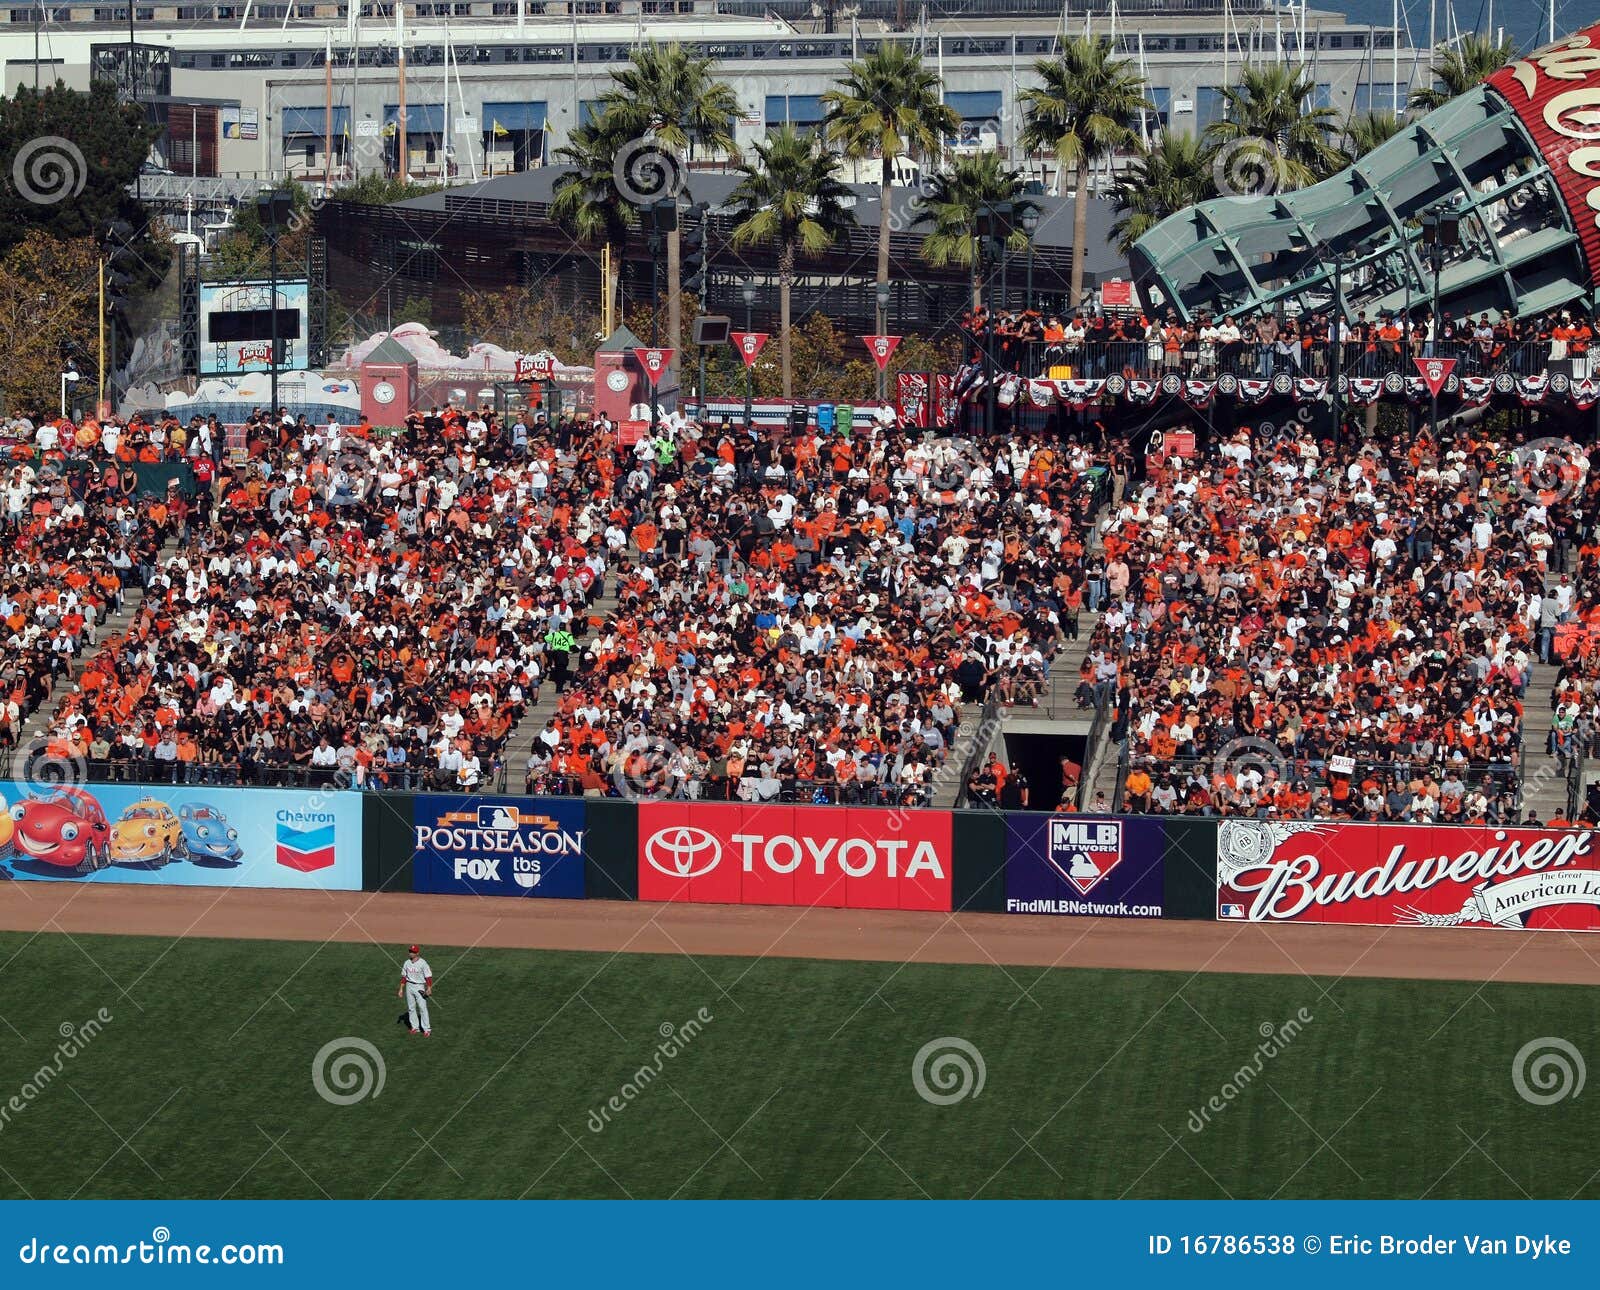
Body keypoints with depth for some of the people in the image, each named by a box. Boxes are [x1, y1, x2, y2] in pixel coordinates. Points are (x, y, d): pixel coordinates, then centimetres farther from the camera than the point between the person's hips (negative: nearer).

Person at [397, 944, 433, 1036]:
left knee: (422, 1008, -6)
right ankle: (414, 1027, 21)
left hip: (419, 987, -5)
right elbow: (404, 976, 12)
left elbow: (428, 976, -13)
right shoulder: (407, 963, 5)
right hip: (409, 986, 5)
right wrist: (401, 989, 10)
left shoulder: (422, 963, -12)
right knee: (411, 1007, 10)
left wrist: (429, 988, -23)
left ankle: (427, 1029, -2)